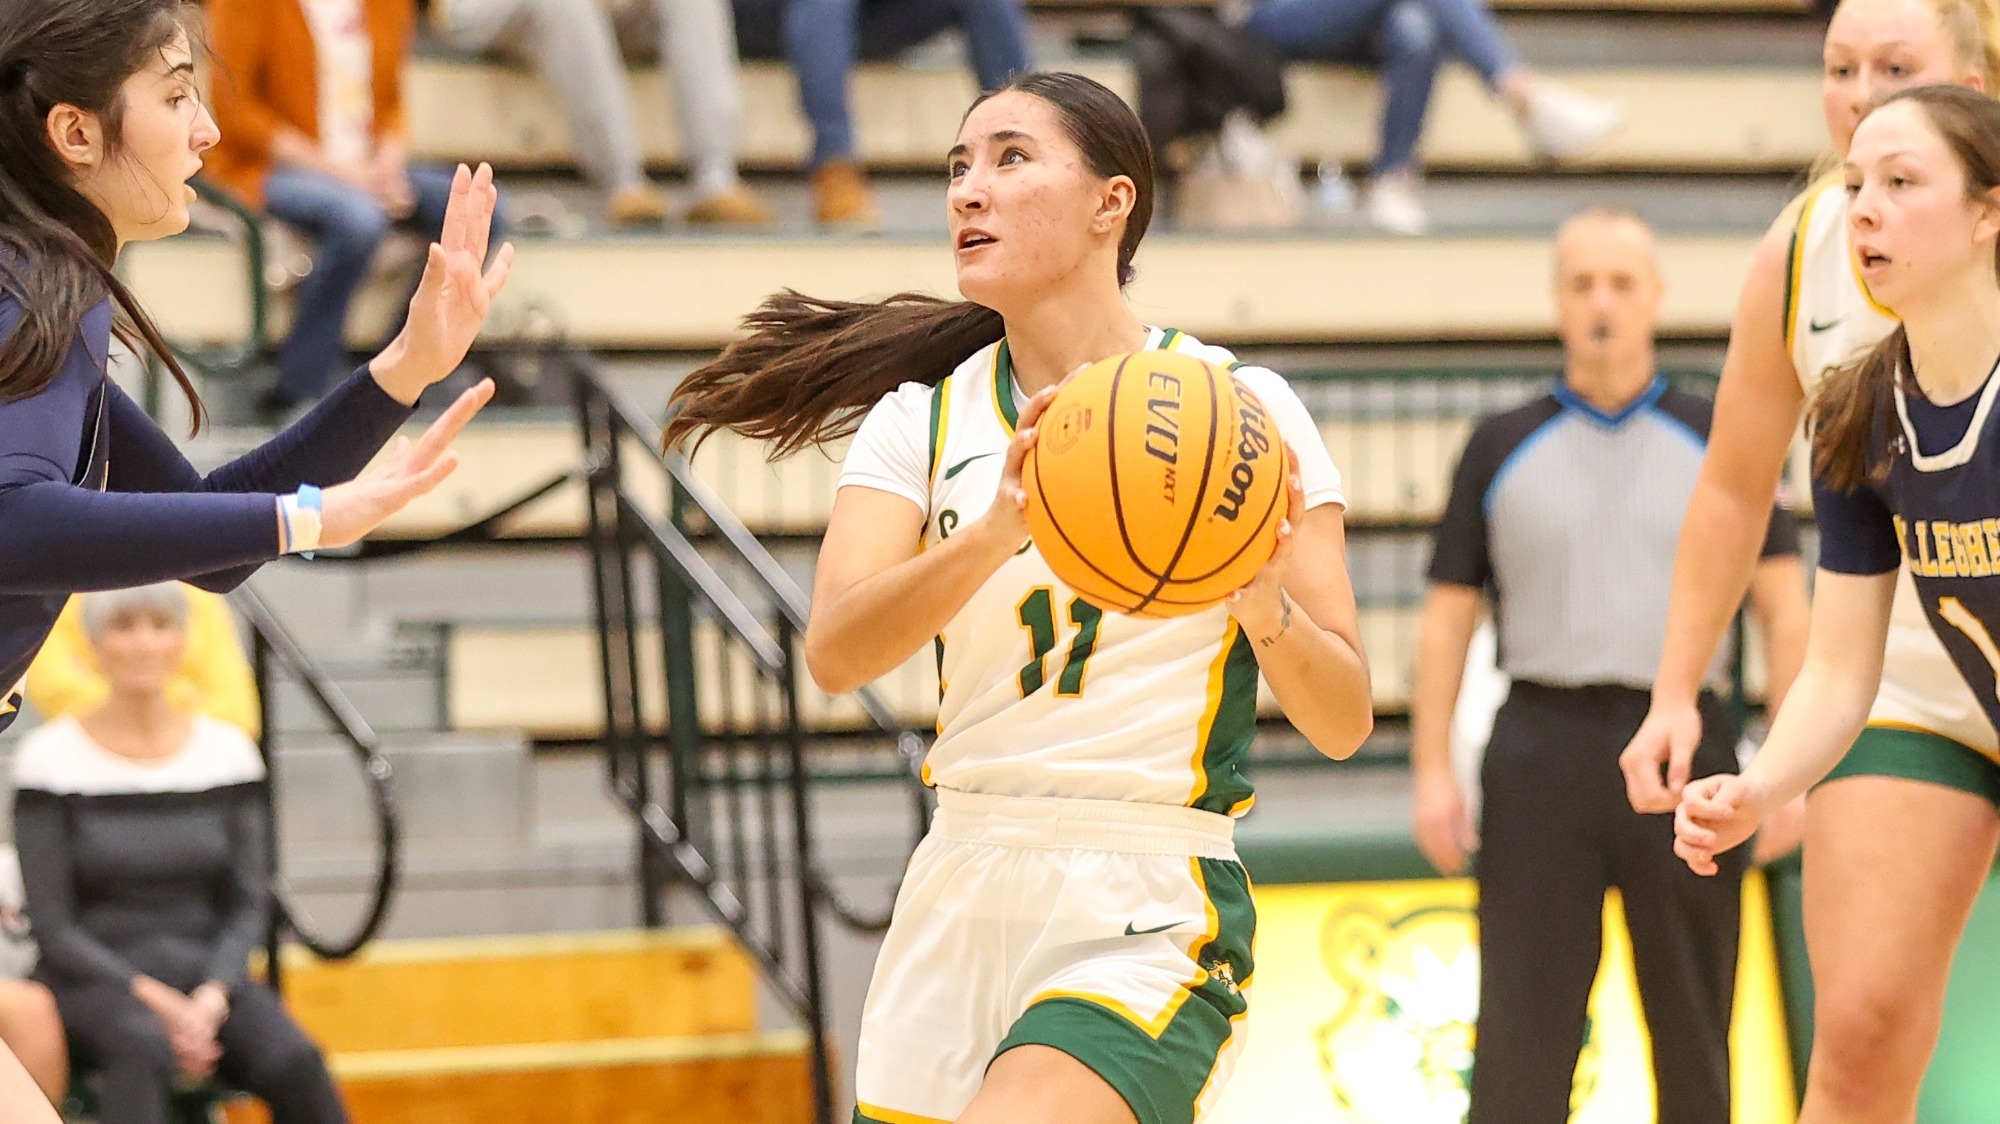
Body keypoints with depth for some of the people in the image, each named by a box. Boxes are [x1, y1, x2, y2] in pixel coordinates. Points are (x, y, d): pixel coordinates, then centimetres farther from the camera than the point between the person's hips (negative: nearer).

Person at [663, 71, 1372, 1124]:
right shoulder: (922, 417, 6)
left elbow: (1343, 722, -1)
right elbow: (834, 651, -12)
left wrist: (1262, 600, -22)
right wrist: (998, 530, -29)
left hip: (1147, 915, -4)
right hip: (956, 903, 5)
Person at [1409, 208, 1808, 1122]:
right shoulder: (1502, 449, 11)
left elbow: (1784, 607, 6)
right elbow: (1448, 618, 10)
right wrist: (1433, 769, 0)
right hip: (1544, 746, 0)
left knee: (1694, 1037, 5)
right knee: (1521, 1034, -7)